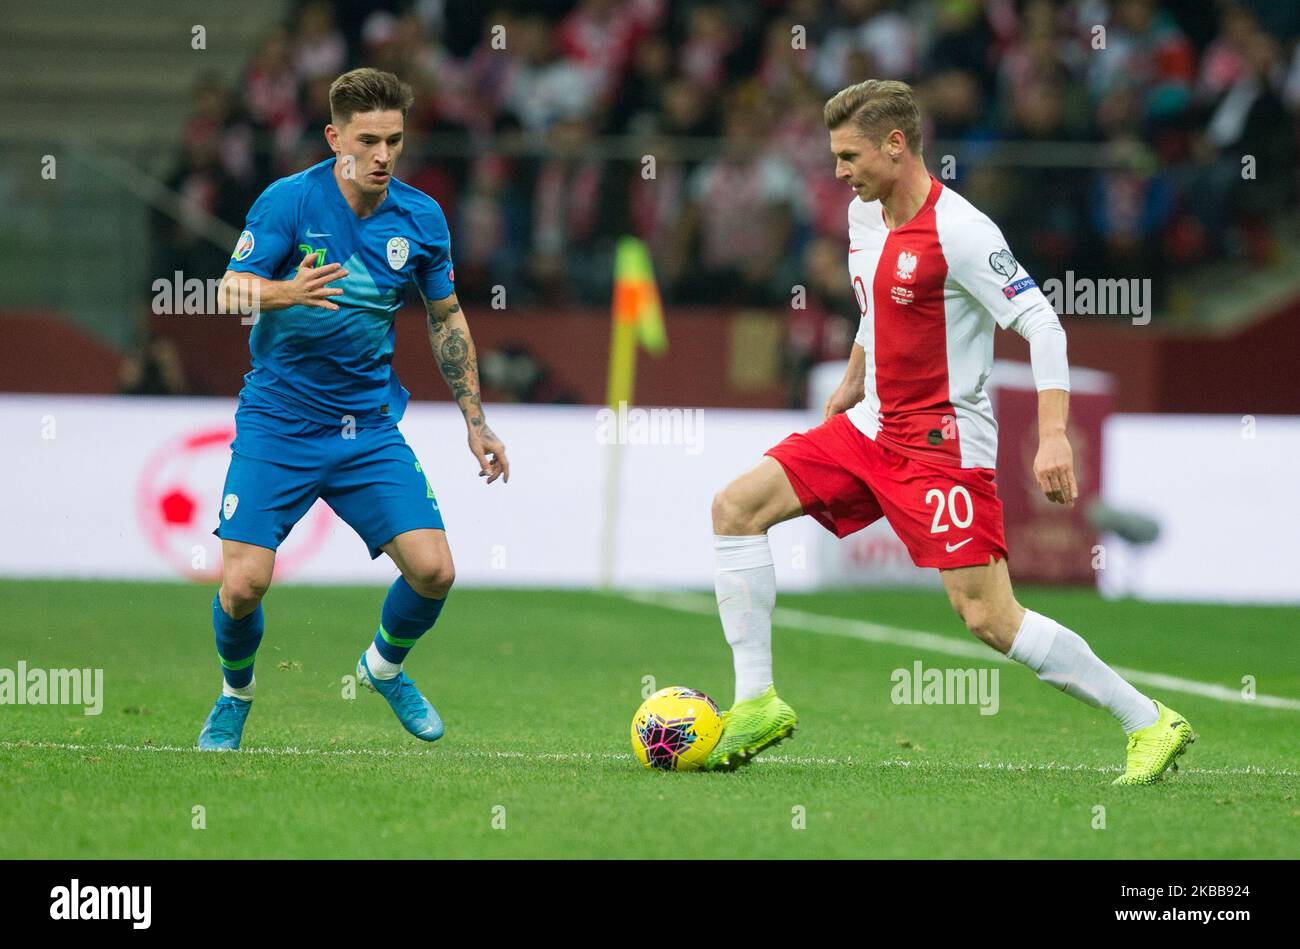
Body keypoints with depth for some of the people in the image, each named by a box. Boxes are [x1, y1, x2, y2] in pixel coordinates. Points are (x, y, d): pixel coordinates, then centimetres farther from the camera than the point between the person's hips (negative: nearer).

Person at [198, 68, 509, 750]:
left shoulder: (420, 218, 0)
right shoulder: (288, 201, -11)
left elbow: (447, 319, 14)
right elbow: (231, 288, -15)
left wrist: (475, 422, 13)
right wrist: (287, 291, -37)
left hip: (370, 425, 3)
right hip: (278, 420, -3)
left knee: (433, 571, -10)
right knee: (244, 583, -15)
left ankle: (385, 666, 23)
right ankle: (235, 693, 18)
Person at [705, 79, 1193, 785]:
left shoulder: (958, 231, -19)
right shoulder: (865, 214, 7)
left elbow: (1042, 324, -20)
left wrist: (1052, 436, -29)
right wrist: (853, 381, 26)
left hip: (943, 445, -8)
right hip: (873, 428, 8)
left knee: (988, 618, -13)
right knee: (735, 507, -2)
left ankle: (1150, 724, -3)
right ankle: (756, 702, 0)